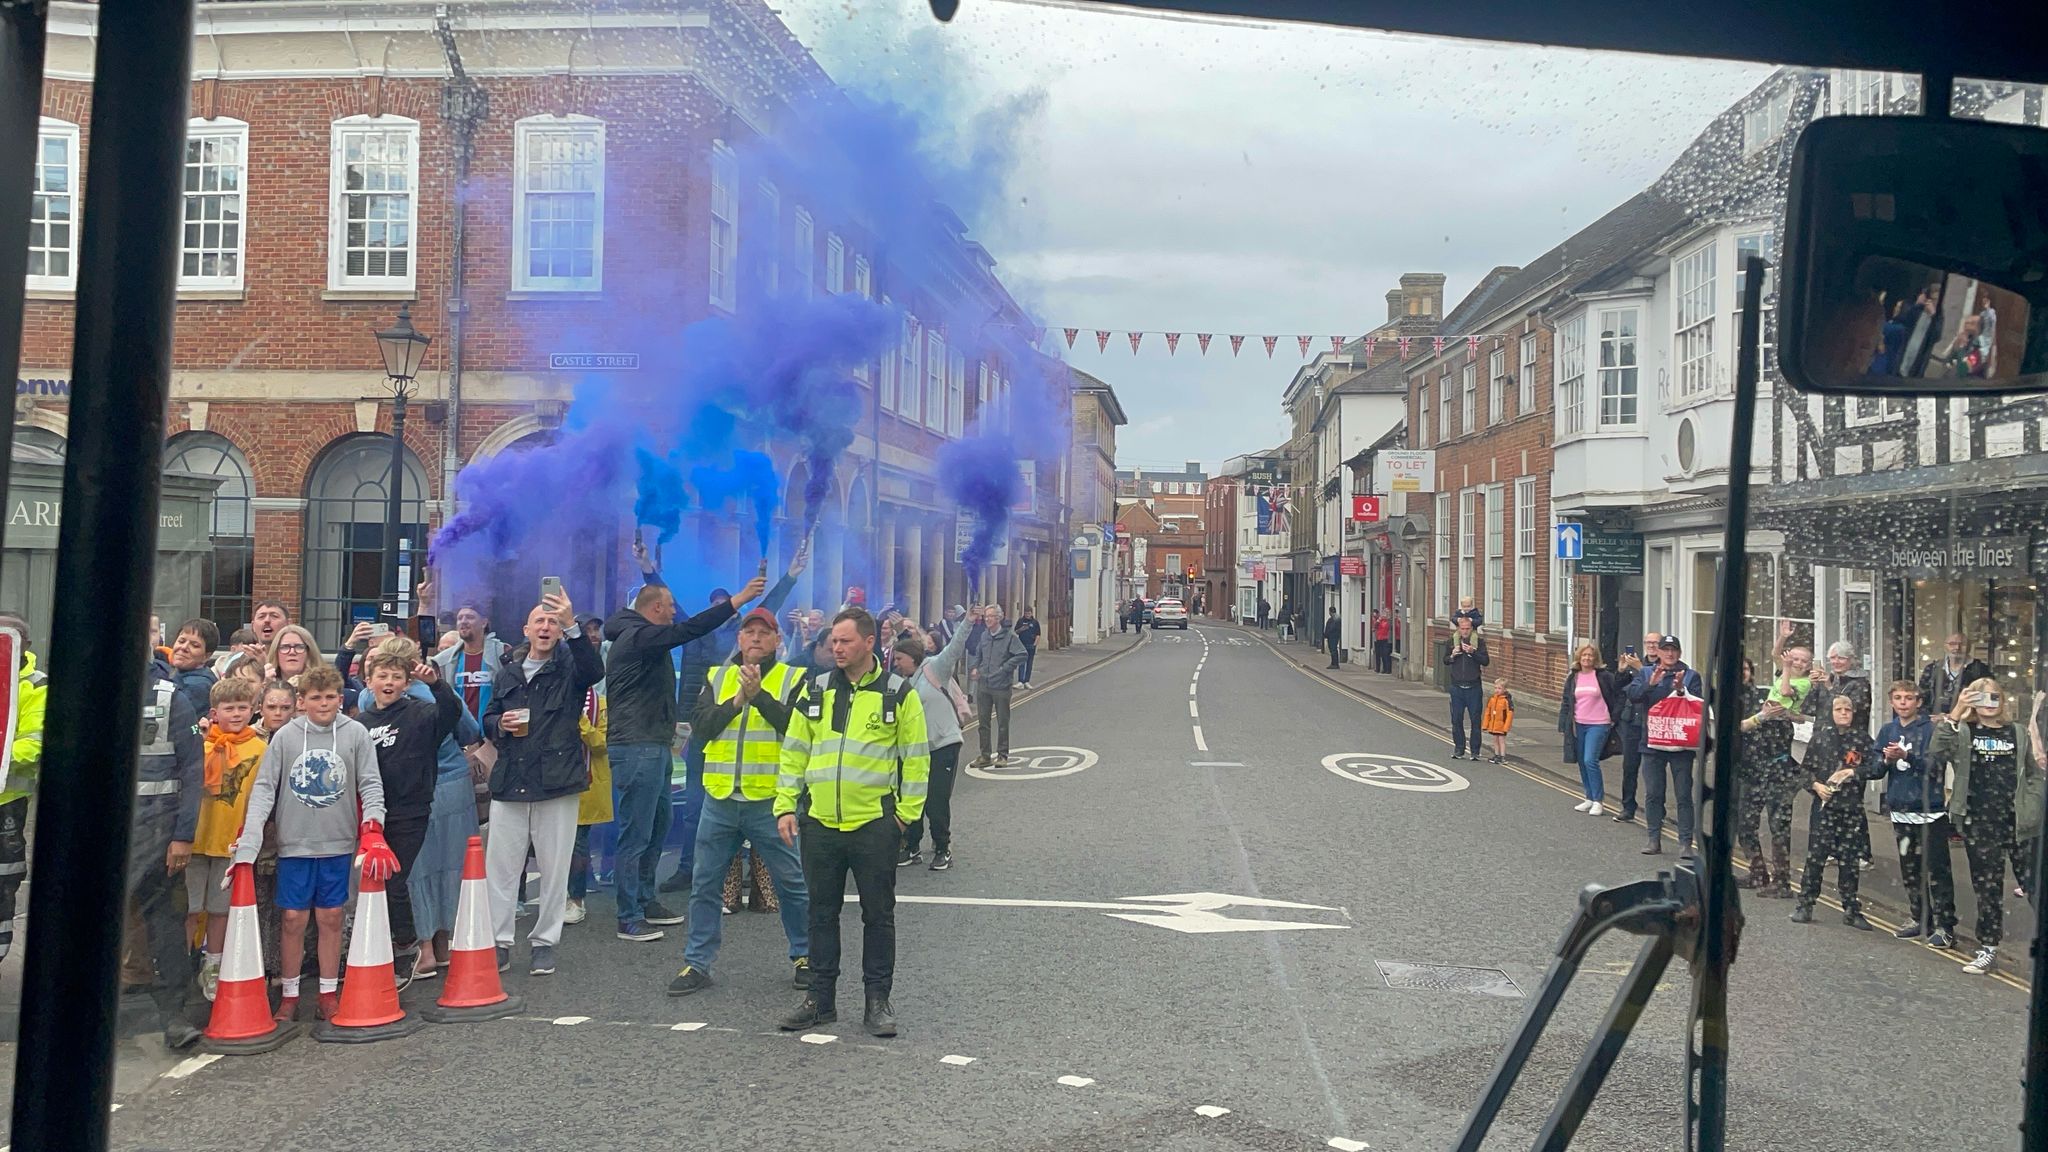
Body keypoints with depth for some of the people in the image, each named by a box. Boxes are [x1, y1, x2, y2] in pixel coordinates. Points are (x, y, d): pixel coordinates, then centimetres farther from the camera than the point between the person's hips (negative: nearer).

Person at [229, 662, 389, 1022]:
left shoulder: (356, 734, -2)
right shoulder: (285, 736, -1)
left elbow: (371, 785, -1)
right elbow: (264, 788, 0)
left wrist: (372, 832, -13)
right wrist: (249, 837, -11)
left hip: (338, 845, 0)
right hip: (294, 844, 0)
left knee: (331, 918, 7)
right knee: (293, 919, 4)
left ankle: (329, 993, 18)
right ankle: (290, 996, 17)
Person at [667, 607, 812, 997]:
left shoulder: (792, 680, 1)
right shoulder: (717, 677, 10)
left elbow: (795, 726, -14)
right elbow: (700, 724, -2)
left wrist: (759, 694, -22)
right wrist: (737, 700, -13)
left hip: (770, 801, -3)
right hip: (720, 800, 3)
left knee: (791, 883, 6)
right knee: (704, 883, 8)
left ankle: (804, 955, 22)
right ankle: (697, 963, 18)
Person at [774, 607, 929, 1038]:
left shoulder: (899, 693, -3)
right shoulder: (815, 691, 7)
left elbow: (916, 758, 0)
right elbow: (793, 752, 11)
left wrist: (906, 812, -3)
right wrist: (785, 805, 4)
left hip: (875, 824, -3)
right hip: (820, 823, 3)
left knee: (878, 914, 6)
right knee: (821, 912, 12)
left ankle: (878, 1000, 17)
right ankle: (820, 998, 23)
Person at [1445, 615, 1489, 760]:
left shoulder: (1479, 641, -1)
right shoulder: (1452, 641, 7)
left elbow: (1486, 661, -7)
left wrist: (1473, 652, -20)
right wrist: (1452, 656, -8)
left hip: (1473, 687, -2)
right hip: (1457, 687, 3)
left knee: (1475, 720, -1)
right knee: (1456, 719, 6)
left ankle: (1475, 750, 6)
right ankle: (1459, 749, 17)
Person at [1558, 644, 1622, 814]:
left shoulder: (1604, 676, -4)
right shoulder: (1572, 678, 9)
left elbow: (1619, 695, 2)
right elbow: (1566, 702, 12)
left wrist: (1614, 716, -4)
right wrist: (1564, 724, 7)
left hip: (1598, 725, -5)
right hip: (1578, 725, 5)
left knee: (1590, 761, -15)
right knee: (1582, 763, 9)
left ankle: (1598, 800, -4)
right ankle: (1590, 798, 22)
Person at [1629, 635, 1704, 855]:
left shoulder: (1691, 676, 4)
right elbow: (1633, 694, -8)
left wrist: (1681, 689, -23)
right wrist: (1650, 684, -24)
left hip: (1682, 744, -2)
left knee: (1684, 794, 0)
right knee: (1652, 794, 6)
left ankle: (1686, 842, 4)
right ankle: (1655, 840, 13)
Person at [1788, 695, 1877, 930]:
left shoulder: (1862, 738, 3)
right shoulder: (1821, 737, 5)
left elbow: (1878, 768, -3)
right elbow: (1807, 767, 8)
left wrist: (1852, 772, -16)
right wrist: (1815, 785, -9)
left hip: (1852, 807, 0)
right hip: (1824, 805, 0)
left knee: (1850, 860, 6)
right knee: (1816, 855, -1)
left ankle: (1851, 910, 16)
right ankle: (1805, 904, 8)